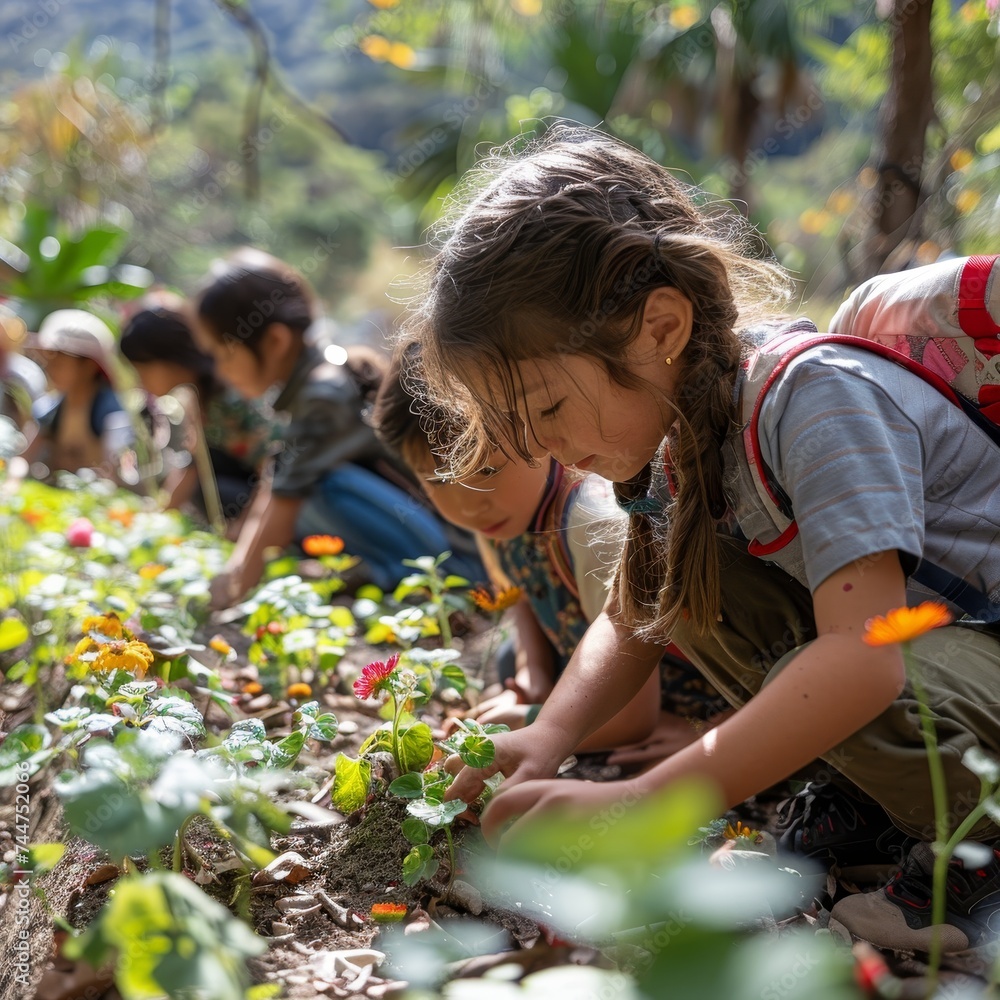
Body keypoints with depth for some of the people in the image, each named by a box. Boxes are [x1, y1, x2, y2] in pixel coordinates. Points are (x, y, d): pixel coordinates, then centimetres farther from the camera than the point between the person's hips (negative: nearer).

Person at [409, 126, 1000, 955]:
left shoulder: (816, 396, -29)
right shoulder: (673, 429, -3)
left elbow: (864, 658, -40)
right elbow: (632, 624, 6)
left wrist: (633, 807, -42)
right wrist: (547, 741, -14)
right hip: (890, 632, 8)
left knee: (807, 678, -35)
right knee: (675, 565, -9)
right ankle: (853, 796, 2)